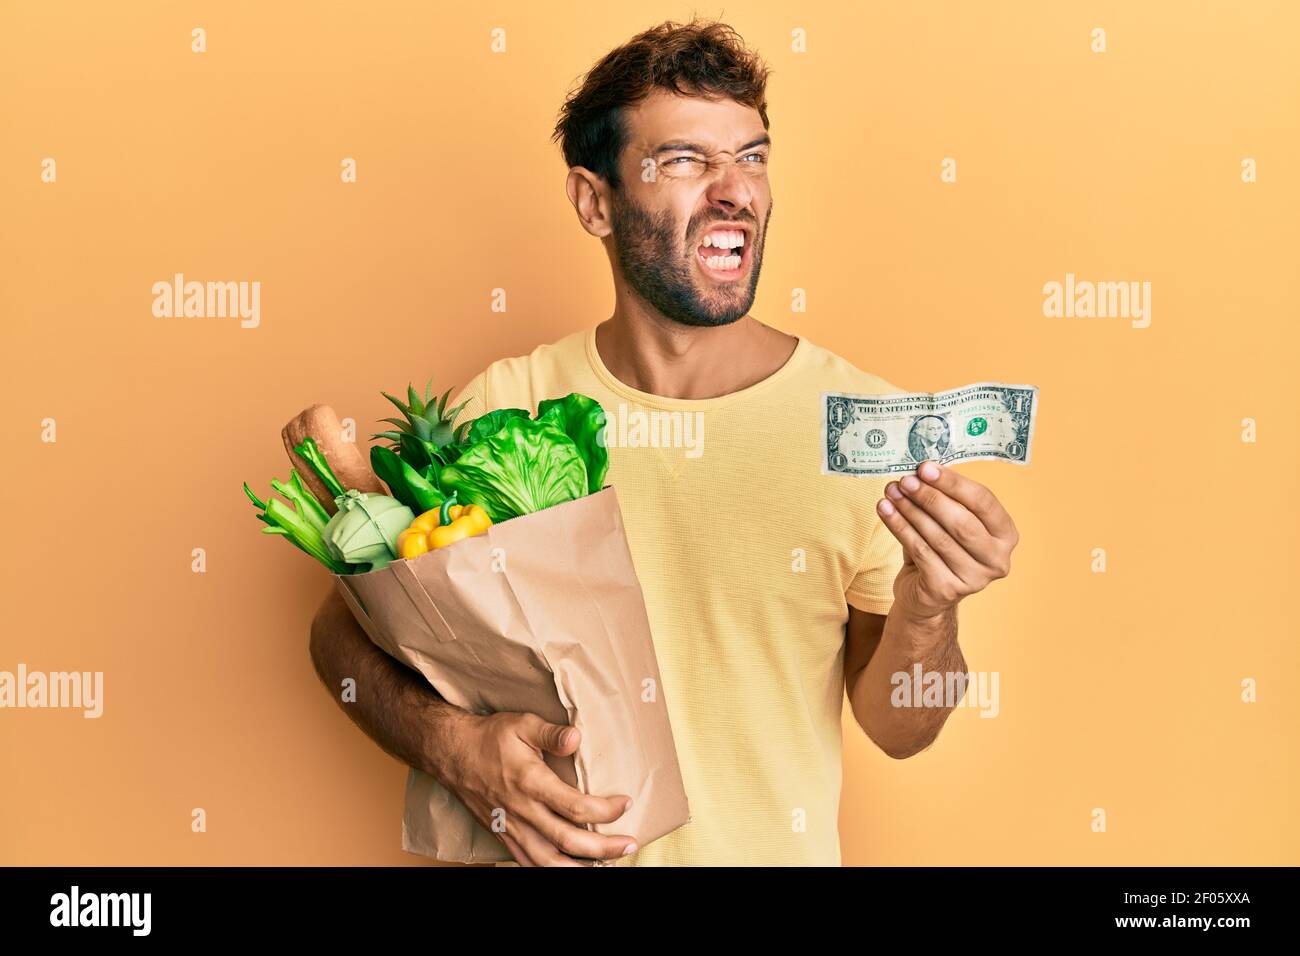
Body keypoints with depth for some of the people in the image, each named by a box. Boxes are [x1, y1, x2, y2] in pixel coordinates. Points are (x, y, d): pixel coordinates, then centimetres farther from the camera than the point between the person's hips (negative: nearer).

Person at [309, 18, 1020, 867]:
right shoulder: (504, 408, -11)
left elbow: (897, 729, -5)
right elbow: (345, 626, -3)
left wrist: (926, 608, -25)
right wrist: (451, 745, -20)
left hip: (777, 848, 0)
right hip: (555, 848, 1)